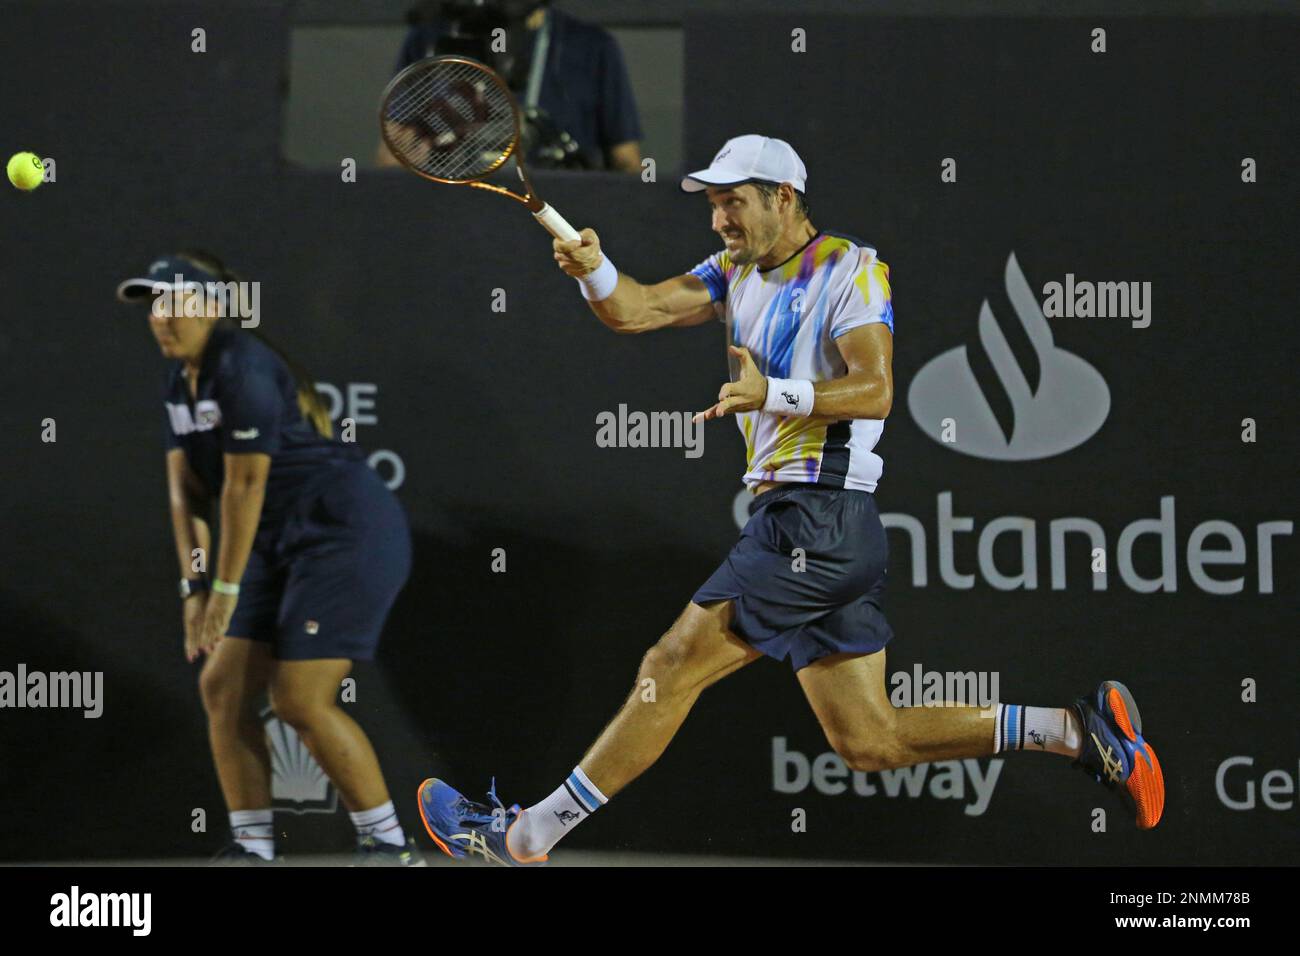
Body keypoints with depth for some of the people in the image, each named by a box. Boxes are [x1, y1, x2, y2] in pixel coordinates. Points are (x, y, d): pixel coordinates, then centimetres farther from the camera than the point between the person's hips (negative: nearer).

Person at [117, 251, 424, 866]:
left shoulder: (243, 370, -18)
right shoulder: (182, 379, 10)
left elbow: (245, 486, -19)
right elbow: (186, 488, 9)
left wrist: (226, 590, -16)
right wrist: (195, 584, -1)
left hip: (349, 532, -10)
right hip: (284, 545, 10)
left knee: (300, 700, -14)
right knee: (222, 687, 2)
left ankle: (390, 844, -6)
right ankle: (251, 848, 5)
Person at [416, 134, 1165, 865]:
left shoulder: (850, 269, -5)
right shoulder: (738, 273, 18)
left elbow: (875, 391, -16)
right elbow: (636, 310, 7)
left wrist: (775, 394, -30)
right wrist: (594, 269, -13)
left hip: (818, 522, -9)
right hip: (794, 522, 9)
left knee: (674, 667, -7)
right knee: (869, 741, 7)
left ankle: (526, 835, -2)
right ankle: (1075, 729, 8)